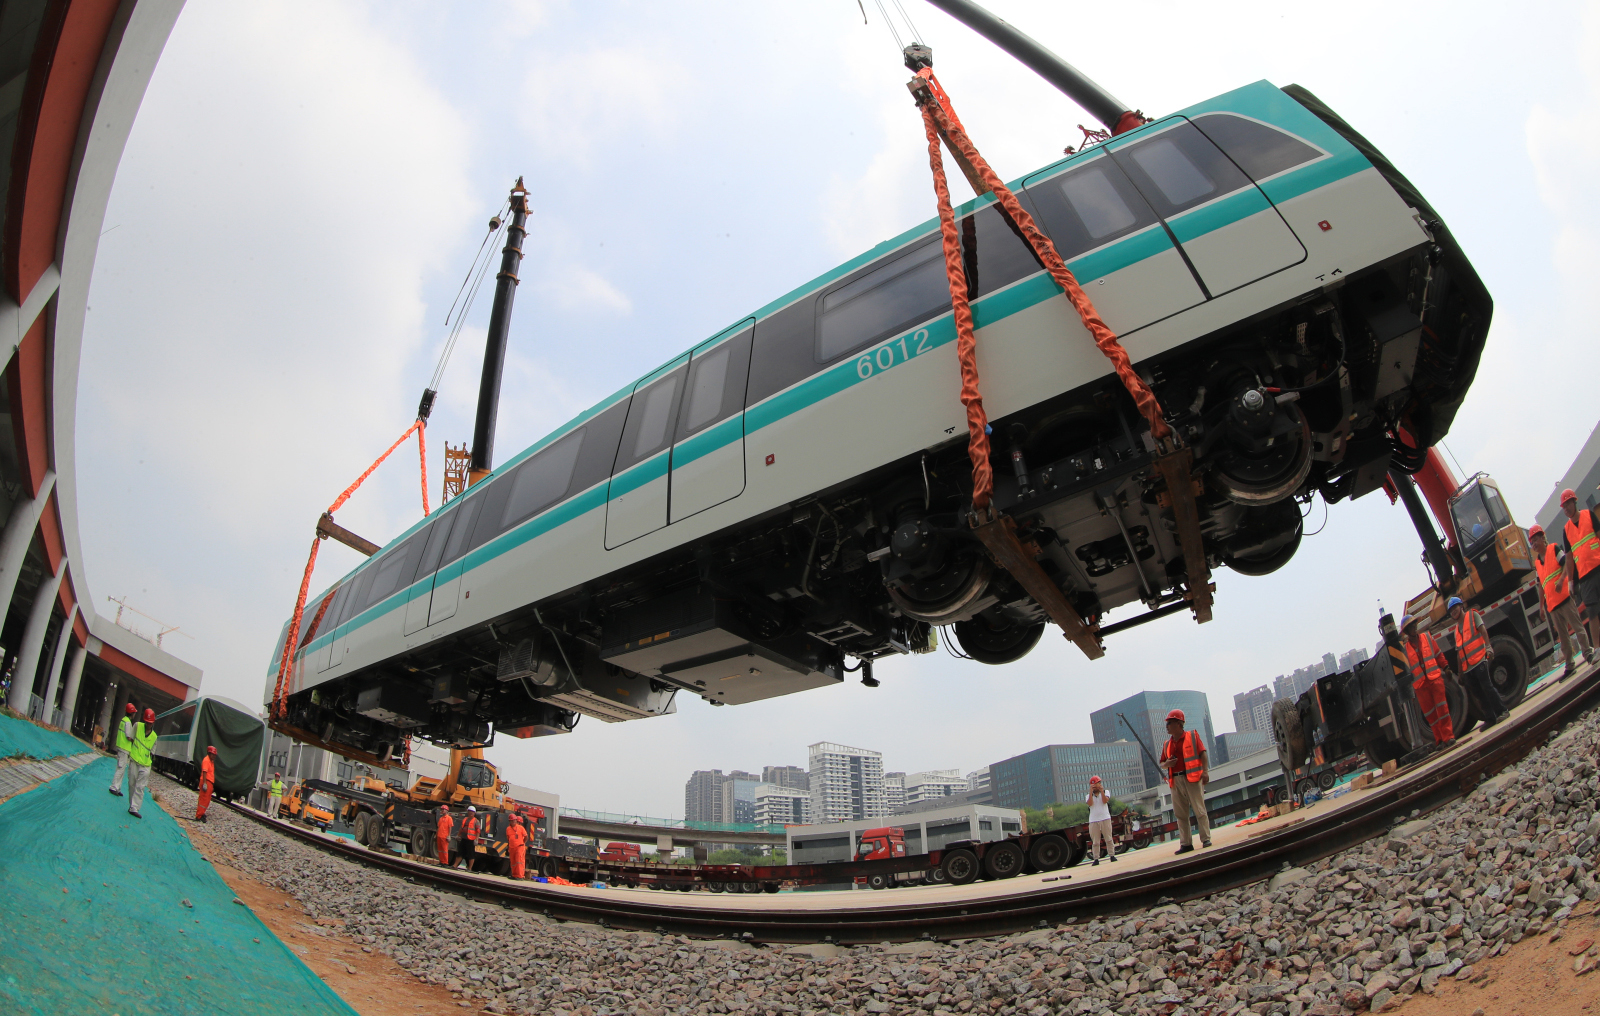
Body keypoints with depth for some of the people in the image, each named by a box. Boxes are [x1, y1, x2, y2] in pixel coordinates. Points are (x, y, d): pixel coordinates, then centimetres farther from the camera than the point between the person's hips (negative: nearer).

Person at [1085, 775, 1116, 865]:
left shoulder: (1105, 792, 11)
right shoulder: (1088, 796, 12)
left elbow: (1105, 801, -8)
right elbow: (1090, 803, -9)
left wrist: (1101, 790, -10)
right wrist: (1091, 792, -10)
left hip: (1105, 819, -1)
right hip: (1093, 821, 1)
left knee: (1109, 839, 1)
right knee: (1095, 842, 0)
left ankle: (1112, 855, 9)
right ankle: (1096, 859, 2)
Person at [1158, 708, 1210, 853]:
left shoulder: (1193, 735, 4)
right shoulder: (1167, 744, 17)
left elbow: (1202, 753, -4)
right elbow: (1162, 764, 20)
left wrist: (1205, 771, -15)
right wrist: (1167, 764, -3)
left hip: (1192, 778, -5)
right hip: (1175, 781, 5)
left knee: (1199, 810, -5)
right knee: (1180, 814, 4)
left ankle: (1206, 839, 2)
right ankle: (1187, 844, 9)